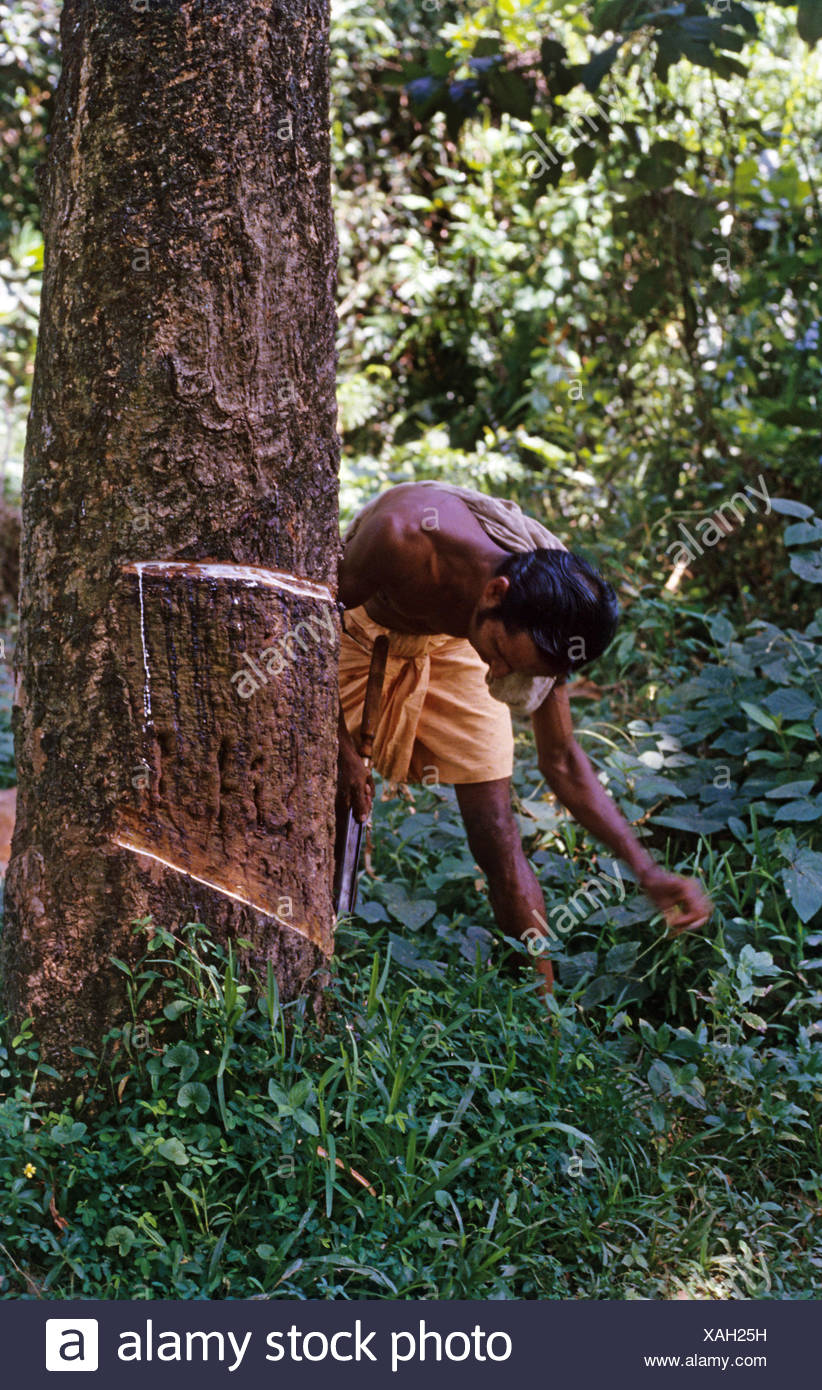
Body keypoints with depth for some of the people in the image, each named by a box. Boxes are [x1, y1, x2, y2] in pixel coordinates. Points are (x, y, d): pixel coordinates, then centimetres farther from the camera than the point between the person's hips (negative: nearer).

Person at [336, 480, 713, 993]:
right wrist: (341, 748, -21)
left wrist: (647, 870, -23)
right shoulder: (403, 536, -42)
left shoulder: (541, 616, -28)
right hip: (359, 628, -1)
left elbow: (562, 760, -15)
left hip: (450, 645, 1)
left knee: (498, 838, -6)